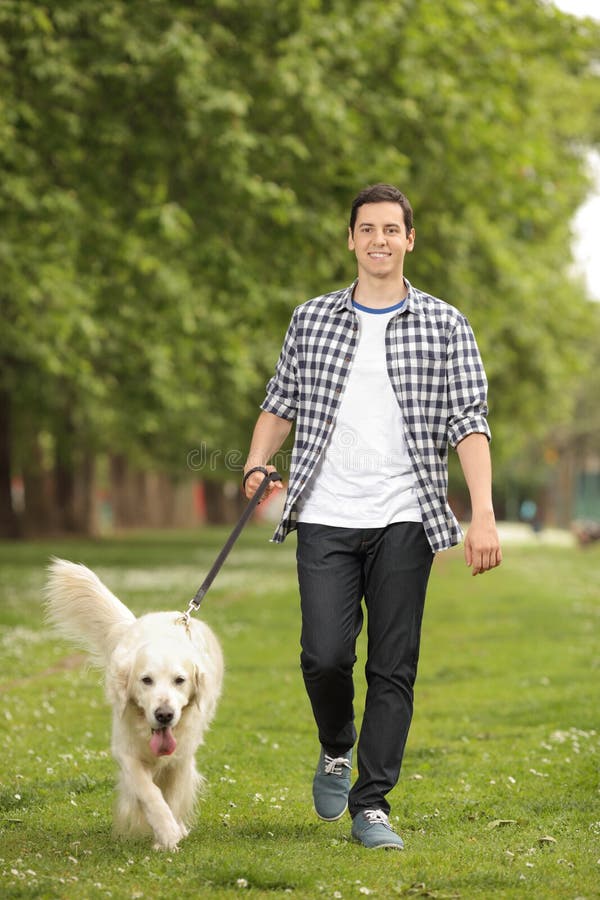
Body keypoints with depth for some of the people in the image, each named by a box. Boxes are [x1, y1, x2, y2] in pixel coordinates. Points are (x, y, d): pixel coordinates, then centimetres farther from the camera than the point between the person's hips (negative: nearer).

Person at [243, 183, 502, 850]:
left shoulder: (444, 326, 4)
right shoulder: (311, 320, 9)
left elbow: (468, 421, -2)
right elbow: (282, 402, 19)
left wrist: (483, 514, -12)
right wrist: (257, 464, 1)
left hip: (403, 521, -1)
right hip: (326, 519, 1)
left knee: (394, 667, -1)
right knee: (326, 655, -10)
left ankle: (371, 806, 7)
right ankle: (336, 747, 21)